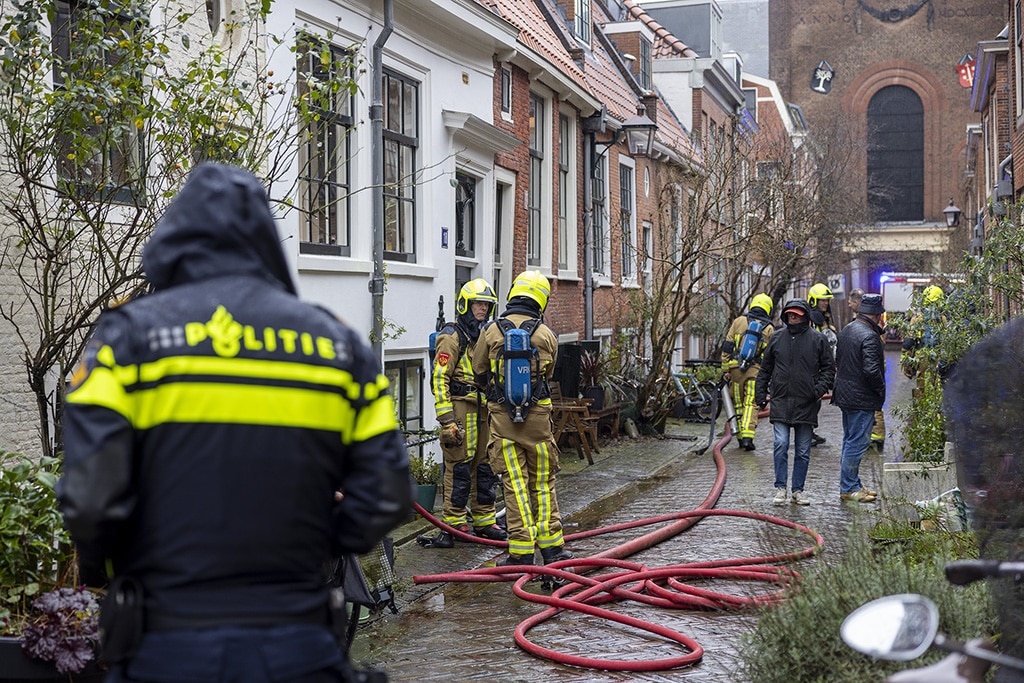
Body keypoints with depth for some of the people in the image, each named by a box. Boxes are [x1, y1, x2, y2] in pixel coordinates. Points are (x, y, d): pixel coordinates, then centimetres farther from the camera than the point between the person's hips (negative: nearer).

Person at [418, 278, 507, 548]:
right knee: (459, 467, -6)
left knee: (484, 466, 11)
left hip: (484, 412, 8)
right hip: (461, 409, -8)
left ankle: (483, 520, 20)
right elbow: (439, 379, -13)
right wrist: (446, 419, -19)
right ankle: (454, 524, 0)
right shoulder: (452, 337, -7)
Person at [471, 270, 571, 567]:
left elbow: (480, 373, 12)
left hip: (501, 417, -1)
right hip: (537, 415, 1)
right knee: (543, 483, 11)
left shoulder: (491, 331, -1)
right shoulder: (546, 335, 0)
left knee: (514, 484, 2)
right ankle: (551, 545, 15)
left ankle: (522, 551, 2)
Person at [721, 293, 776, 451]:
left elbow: (727, 347, 5)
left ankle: (741, 437, 16)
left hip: (735, 367, 2)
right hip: (755, 369, -2)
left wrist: (725, 369, 9)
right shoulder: (769, 329, 6)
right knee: (751, 404, -3)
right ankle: (747, 436, -17)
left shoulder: (739, 321, 8)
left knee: (738, 403, 12)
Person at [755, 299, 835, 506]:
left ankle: (798, 490, 16)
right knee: (781, 445, -9)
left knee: (803, 451, 6)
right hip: (781, 403, 0)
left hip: (807, 404, 0)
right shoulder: (777, 339, 8)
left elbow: (829, 368, 7)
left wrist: (821, 387, -10)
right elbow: (765, 369, 14)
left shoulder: (818, 340, 3)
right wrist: (760, 395, 8)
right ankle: (780, 488, 0)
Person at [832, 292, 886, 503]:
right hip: (862, 399, -10)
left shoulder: (846, 330, 9)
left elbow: (838, 360, 18)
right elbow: (872, 370, -26)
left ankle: (853, 484, 25)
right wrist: (881, 390, -11)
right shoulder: (869, 337, -20)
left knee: (850, 441, 17)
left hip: (845, 395, 10)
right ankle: (848, 489, 1)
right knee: (856, 444, -3)